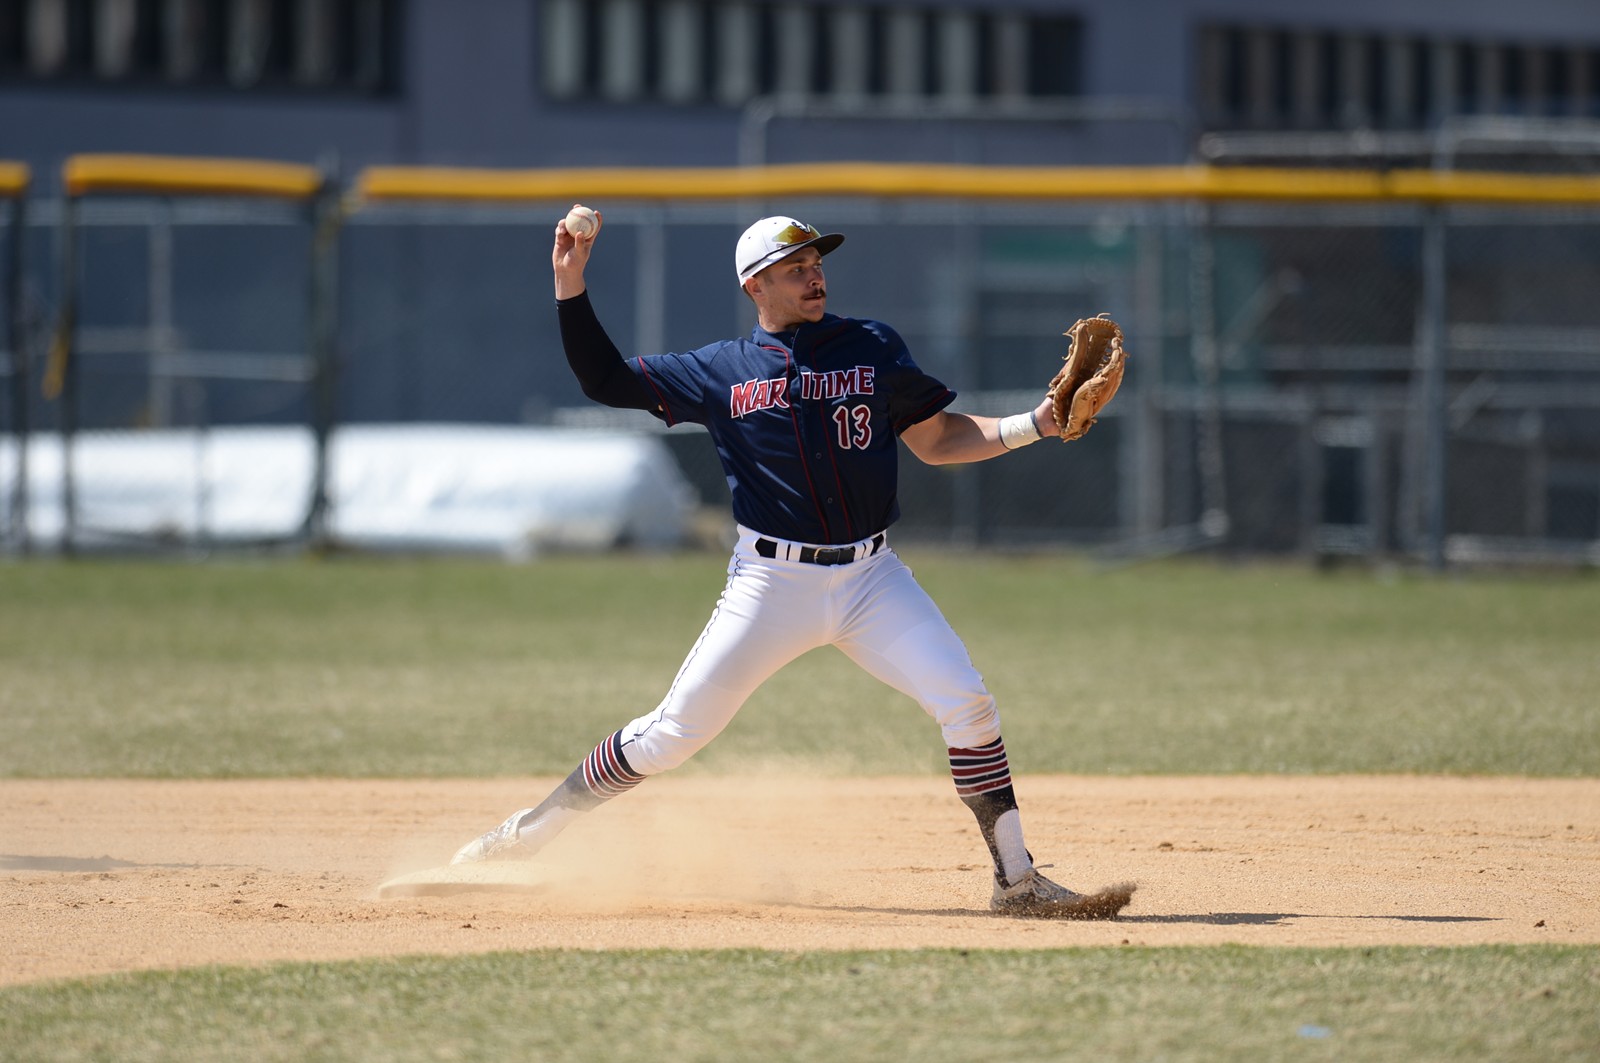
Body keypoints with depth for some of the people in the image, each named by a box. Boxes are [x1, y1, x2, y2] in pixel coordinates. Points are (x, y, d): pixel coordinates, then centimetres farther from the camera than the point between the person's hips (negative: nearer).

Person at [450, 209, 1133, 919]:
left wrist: (1035, 425, -1)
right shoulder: (721, 372, 5)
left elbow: (937, 440, 11)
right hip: (772, 585, -1)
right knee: (672, 733, -3)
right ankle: (529, 834, 15)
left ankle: (1017, 883, -6)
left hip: (870, 577, 1)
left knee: (967, 705, -15)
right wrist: (570, 285, 0)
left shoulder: (873, 347, 8)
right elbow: (603, 379, 9)